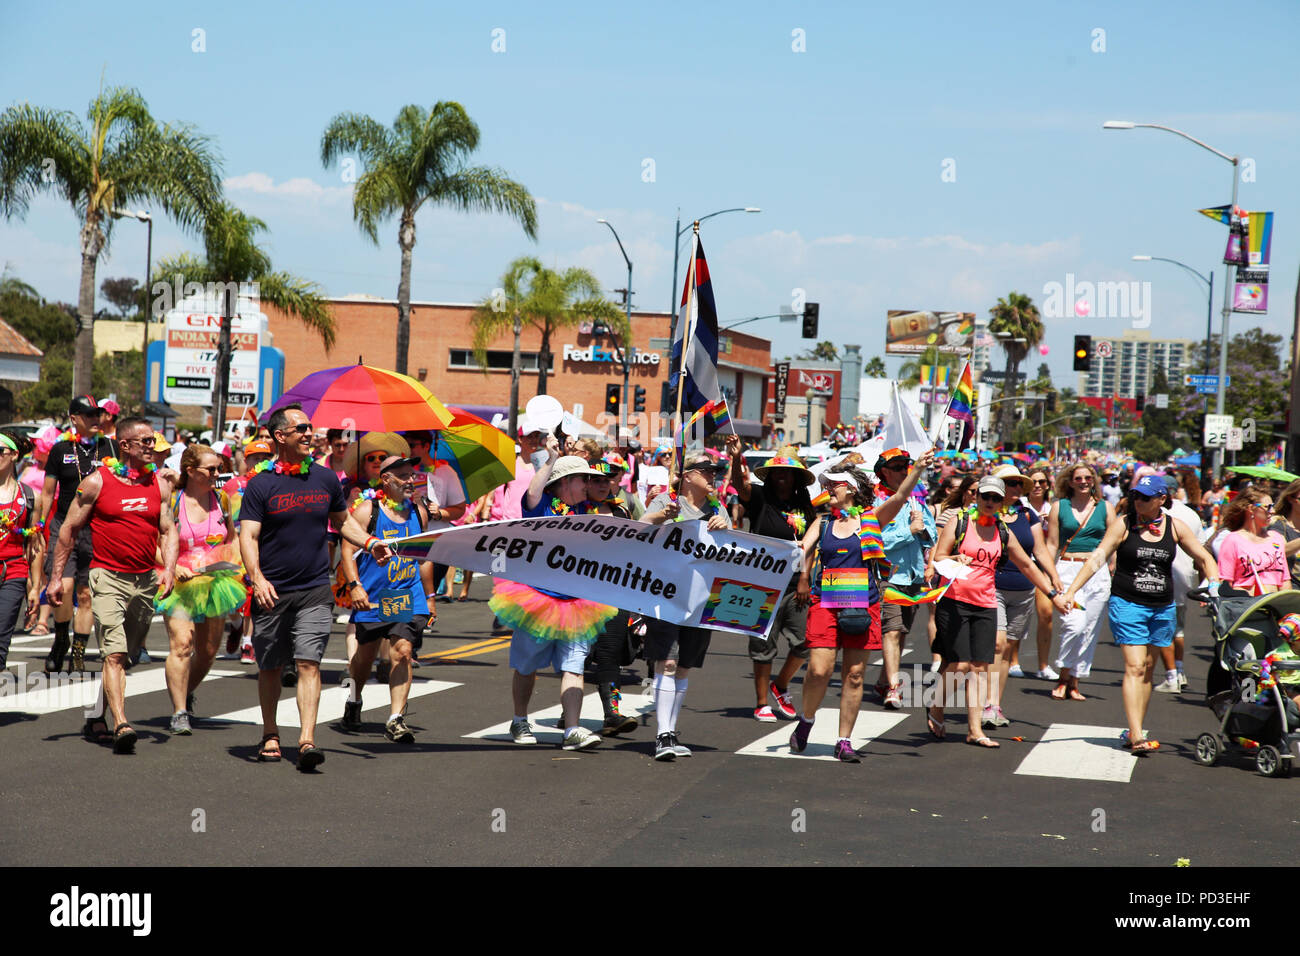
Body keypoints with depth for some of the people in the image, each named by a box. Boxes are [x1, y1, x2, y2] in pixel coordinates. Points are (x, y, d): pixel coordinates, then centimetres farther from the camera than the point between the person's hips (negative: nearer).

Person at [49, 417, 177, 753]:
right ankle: (121, 725, -26)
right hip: (108, 576, -5)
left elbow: (168, 530, 9)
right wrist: (56, 577, 0)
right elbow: (69, 529, 3)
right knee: (114, 652, -17)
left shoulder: (159, 484, 9)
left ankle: (96, 719, 26)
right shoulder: (97, 482, -3)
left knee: (122, 655, 12)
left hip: (146, 580, 5)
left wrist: (168, 569, -8)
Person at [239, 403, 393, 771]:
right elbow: (248, 536, -8)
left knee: (309, 662, -10)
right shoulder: (261, 485, -3)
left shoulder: (326, 479, 8)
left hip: (315, 590, 1)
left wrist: (369, 543, 5)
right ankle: (270, 734, 26)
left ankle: (307, 740, -16)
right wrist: (257, 578, -23)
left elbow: (342, 522, 22)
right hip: (272, 591, -1)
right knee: (269, 667, 9)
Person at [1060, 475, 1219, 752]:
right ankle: (1136, 736, -18)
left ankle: (1135, 731, 16)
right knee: (1134, 668, -12)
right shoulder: (1123, 524, -4)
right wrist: (1071, 590, -15)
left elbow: (1203, 558, 11)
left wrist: (1216, 586, -5)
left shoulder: (1175, 527, 4)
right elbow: (1098, 557, -8)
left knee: (1147, 670, 8)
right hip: (1127, 604, -3)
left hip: (1162, 608, 3)